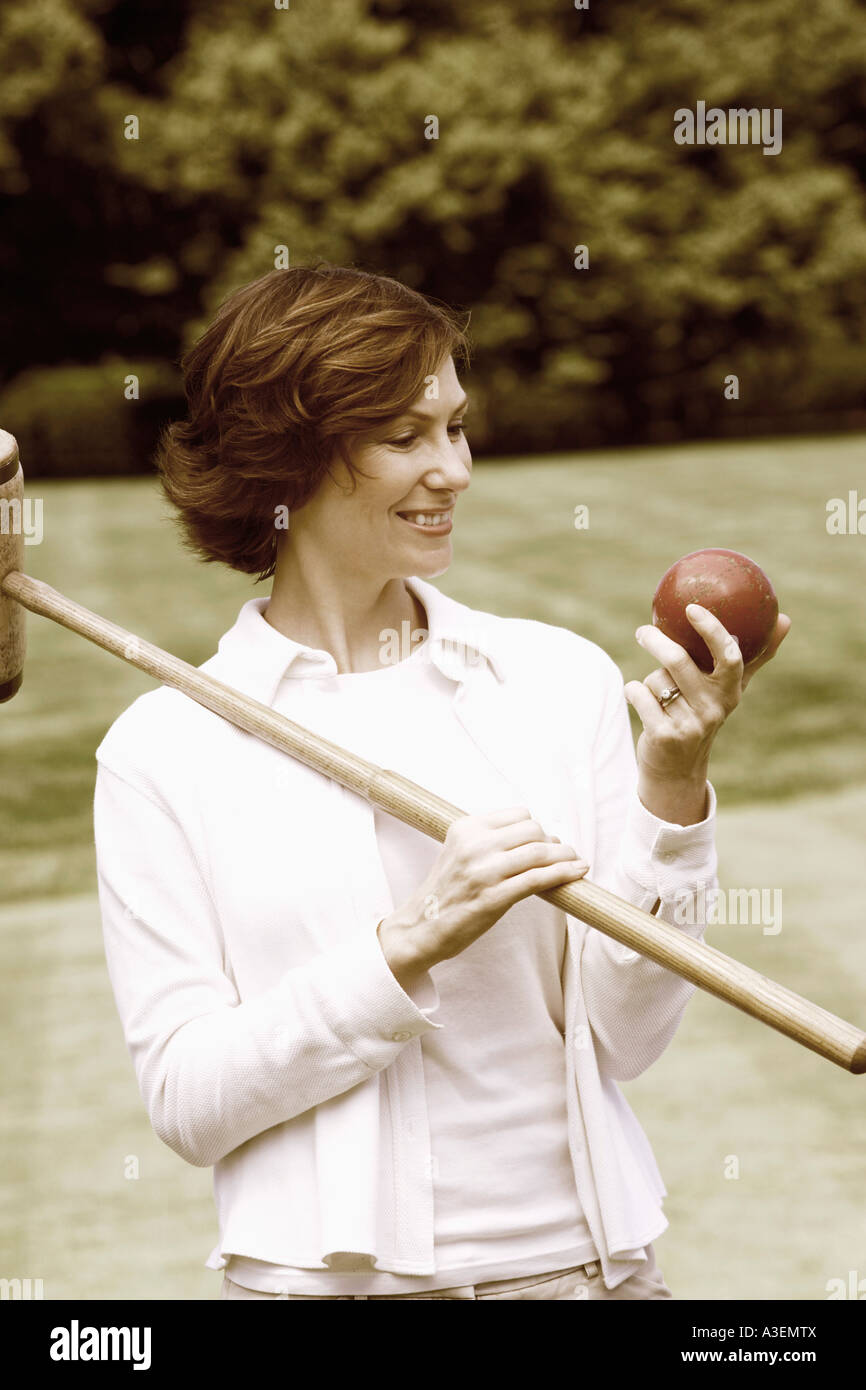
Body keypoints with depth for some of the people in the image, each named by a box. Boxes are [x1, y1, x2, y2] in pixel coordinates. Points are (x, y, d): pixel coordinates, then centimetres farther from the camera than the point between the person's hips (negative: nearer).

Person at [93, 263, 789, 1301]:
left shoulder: (561, 679, -1)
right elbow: (184, 1102, -8)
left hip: (581, 1258, 2)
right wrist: (412, 943, -18)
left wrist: (670, 789, -12)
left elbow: (623, 1038, -1)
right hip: (320, 1269, -1)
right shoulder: (163, 750, -4)